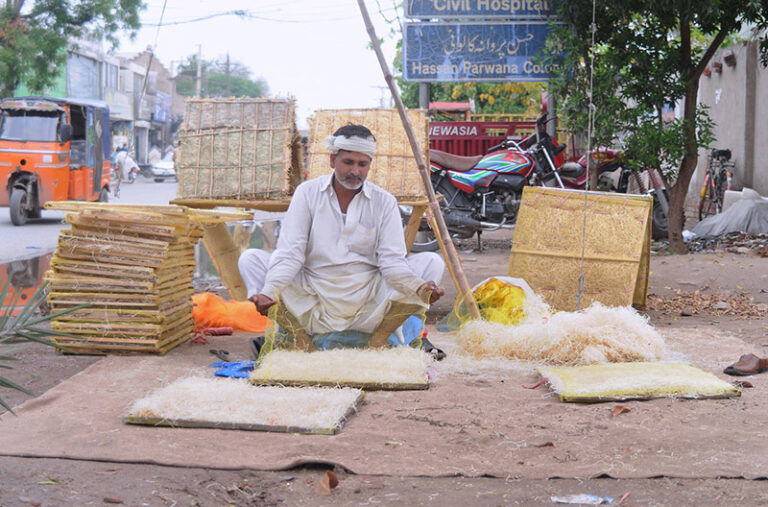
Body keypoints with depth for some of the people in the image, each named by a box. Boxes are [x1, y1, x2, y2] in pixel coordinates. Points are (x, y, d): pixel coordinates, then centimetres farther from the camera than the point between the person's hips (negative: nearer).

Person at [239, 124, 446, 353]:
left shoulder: (384, 202, 1)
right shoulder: (307, 193, -1)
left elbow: (392, 260, -7)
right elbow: (290, 253, -8)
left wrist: (419, 287, -28)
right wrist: (269, 291, -27)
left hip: (368, 303, 0)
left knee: (432, 262, -15)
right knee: (250, 258, -16)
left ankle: (380, 338, -13)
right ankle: (300, 339, -18)